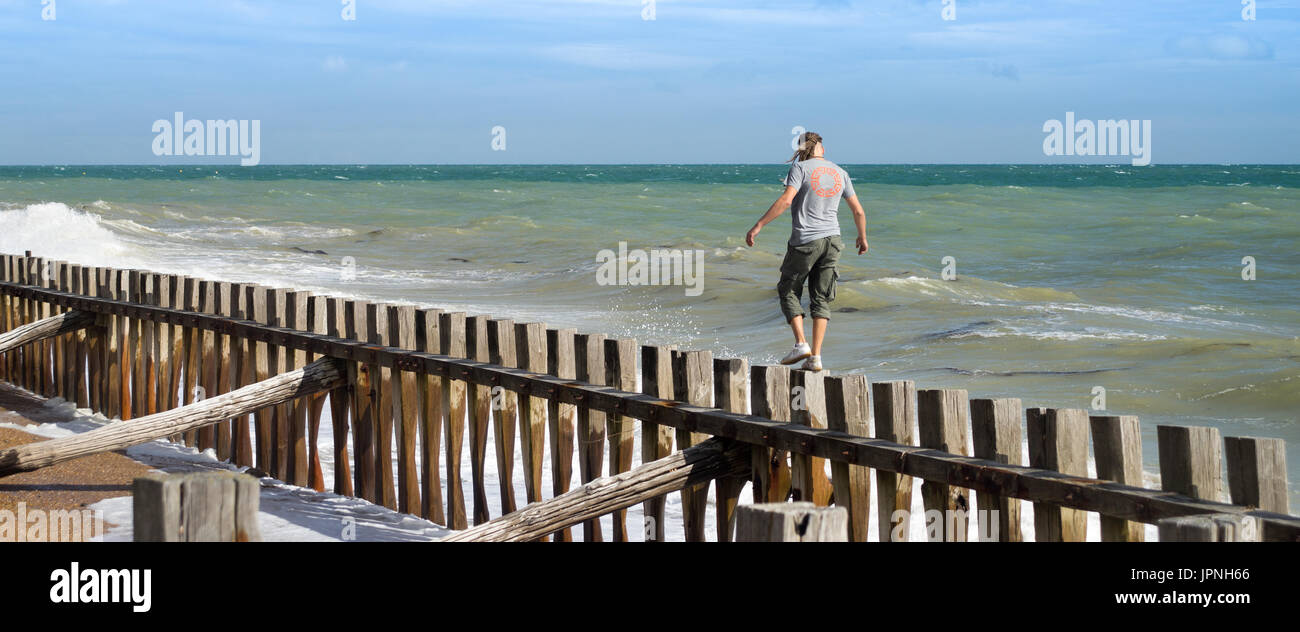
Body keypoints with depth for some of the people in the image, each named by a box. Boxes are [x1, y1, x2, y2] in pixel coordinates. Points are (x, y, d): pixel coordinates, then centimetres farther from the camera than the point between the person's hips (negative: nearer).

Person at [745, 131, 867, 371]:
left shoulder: (801, 168, -5)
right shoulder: (840, 173, 11)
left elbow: (786, 200, -19)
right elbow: (858, 211, 14)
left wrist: (758, 225, -19)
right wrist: (862, 237, 31)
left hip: (805, 241, -4)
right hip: (832, 240, 4)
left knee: (788, 291, 11)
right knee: (821, 299, 9)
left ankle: (801, 343, -4)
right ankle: (816, 356, 2)